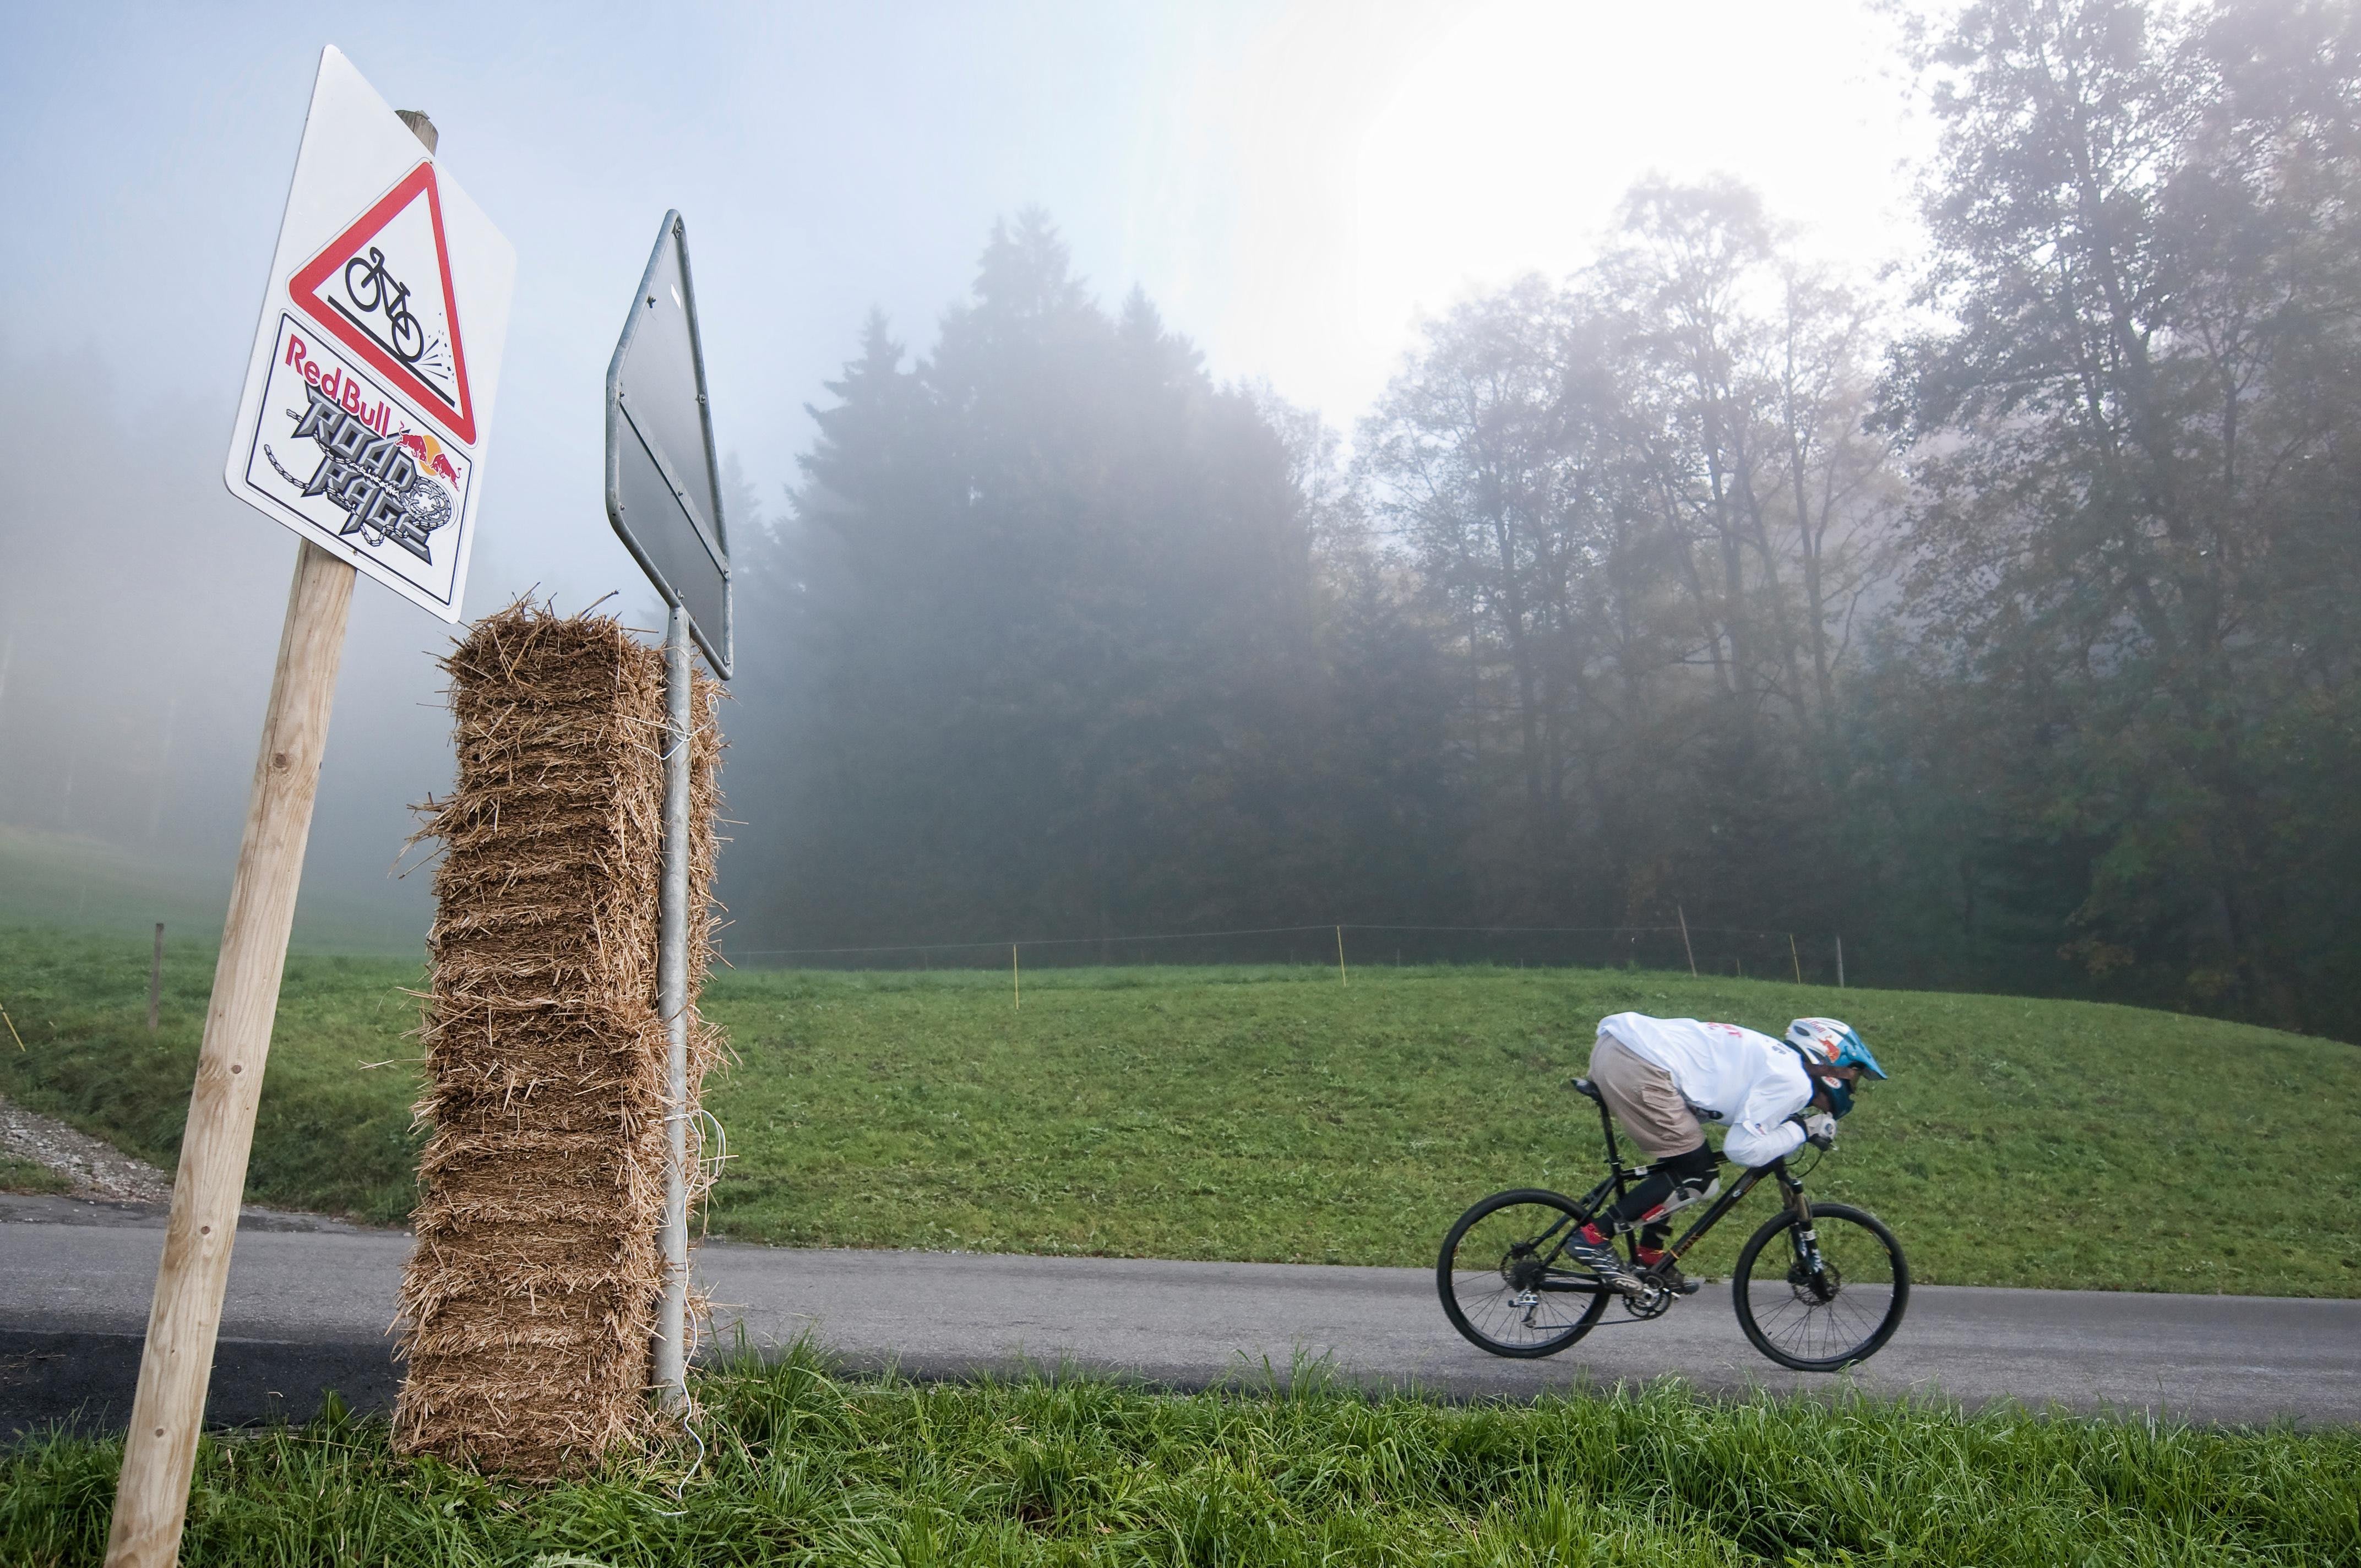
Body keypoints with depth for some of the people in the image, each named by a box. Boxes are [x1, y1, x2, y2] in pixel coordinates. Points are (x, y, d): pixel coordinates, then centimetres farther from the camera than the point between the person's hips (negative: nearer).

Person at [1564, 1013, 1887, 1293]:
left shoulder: (1772, 1056, 26)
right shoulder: (1793, 1080, -1)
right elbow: (1743, 1148, -7)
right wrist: (1803, 1129, 5)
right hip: (1637, 1066, -10)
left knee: (1683, 1159, 23)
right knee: (1697, 1179, 0)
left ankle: (1650, 1255, 28)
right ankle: (1593, 1238, -2)